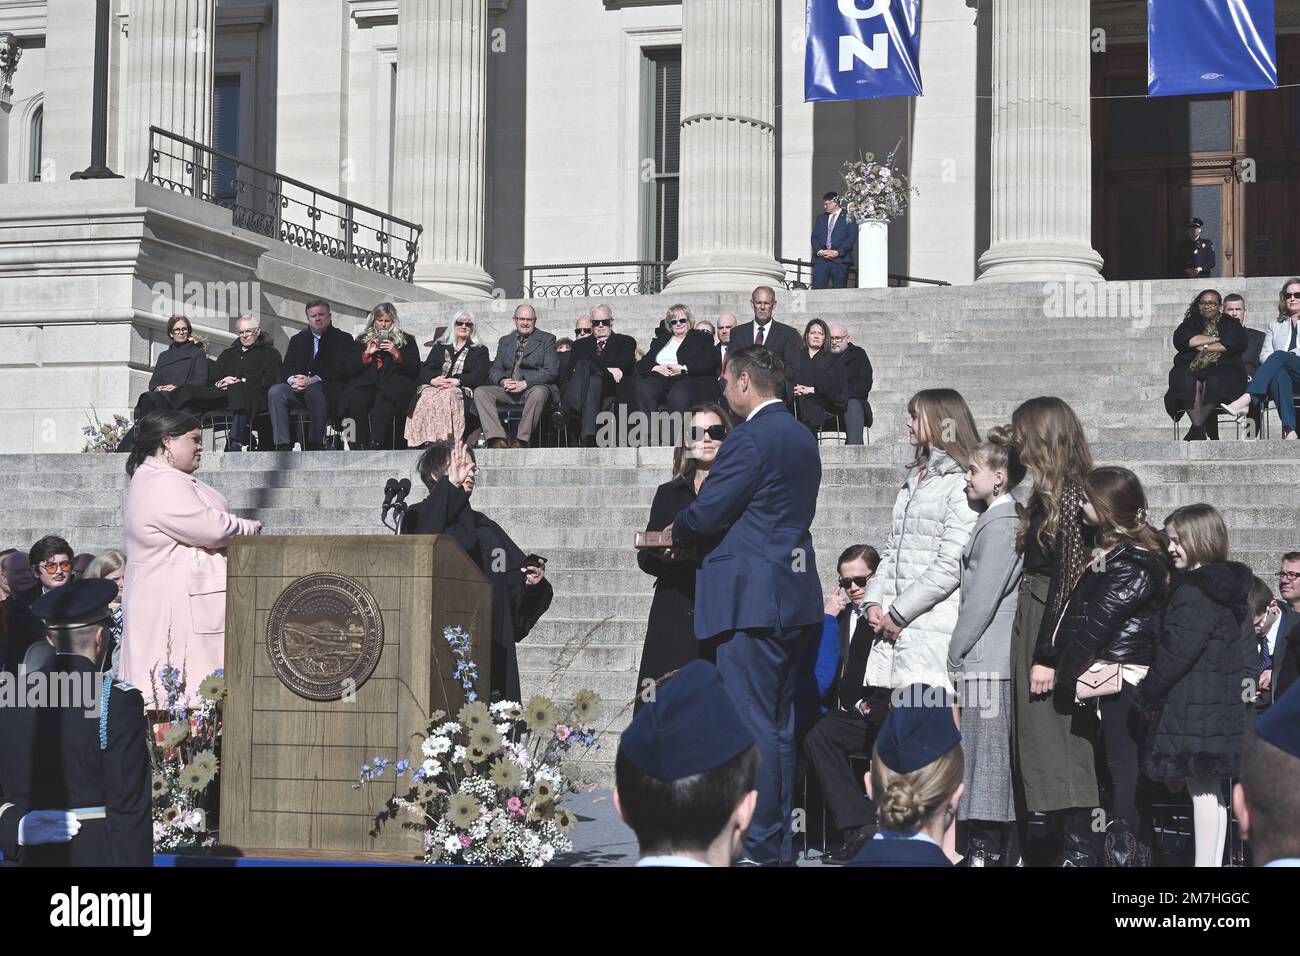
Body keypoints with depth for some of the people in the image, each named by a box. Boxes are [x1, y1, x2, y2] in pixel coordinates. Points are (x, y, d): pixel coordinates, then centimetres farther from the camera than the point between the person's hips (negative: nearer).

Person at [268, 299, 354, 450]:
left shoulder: (343, 339, 8)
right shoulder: (298, 340, 24)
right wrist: (292, 380, -11)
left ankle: (315, 445, -36)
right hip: (299, 391, 4)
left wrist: (313, 380, -20)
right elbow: (285, 368, 14)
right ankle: (283, 446, -31)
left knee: (313, 390, -38)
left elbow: (340, 368, -7)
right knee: (276, 391, -25)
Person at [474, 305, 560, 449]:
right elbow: (495, 369, 15)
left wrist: (525, 383, -16)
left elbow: (551, 372, -4)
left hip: (536, 386, -4)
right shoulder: (505, 341, 22)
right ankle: (498, 440, -33)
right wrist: (503, 381, -10)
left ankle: (521, 441, -37)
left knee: (538, 393, -40)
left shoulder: (547, 339, 8)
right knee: (480, 392, -21)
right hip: (509, 388, 4)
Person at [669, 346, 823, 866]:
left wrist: (677, 532, 8)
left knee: (753, 726, -6)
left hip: (751, 600, -9)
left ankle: (761, 849, -4)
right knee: (779, 726, 14)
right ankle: (780, 846, 20)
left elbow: (704, 517, -16)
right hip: (793, 598, 10)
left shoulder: (749, 439, -14)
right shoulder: (802, 437, 15)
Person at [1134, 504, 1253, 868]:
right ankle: (1214, 861, 16)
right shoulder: (1232, 589, 14)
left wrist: (1146, 696, -8)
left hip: (1193, 709, -10)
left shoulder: (1193, 591, -16)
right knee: (1212, 789, 12)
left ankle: (1205, 863, -6)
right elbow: (1247, 645, 19)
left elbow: (1175, 651, -17)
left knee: (1201, 787, -7)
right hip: (1227, 704, 10)